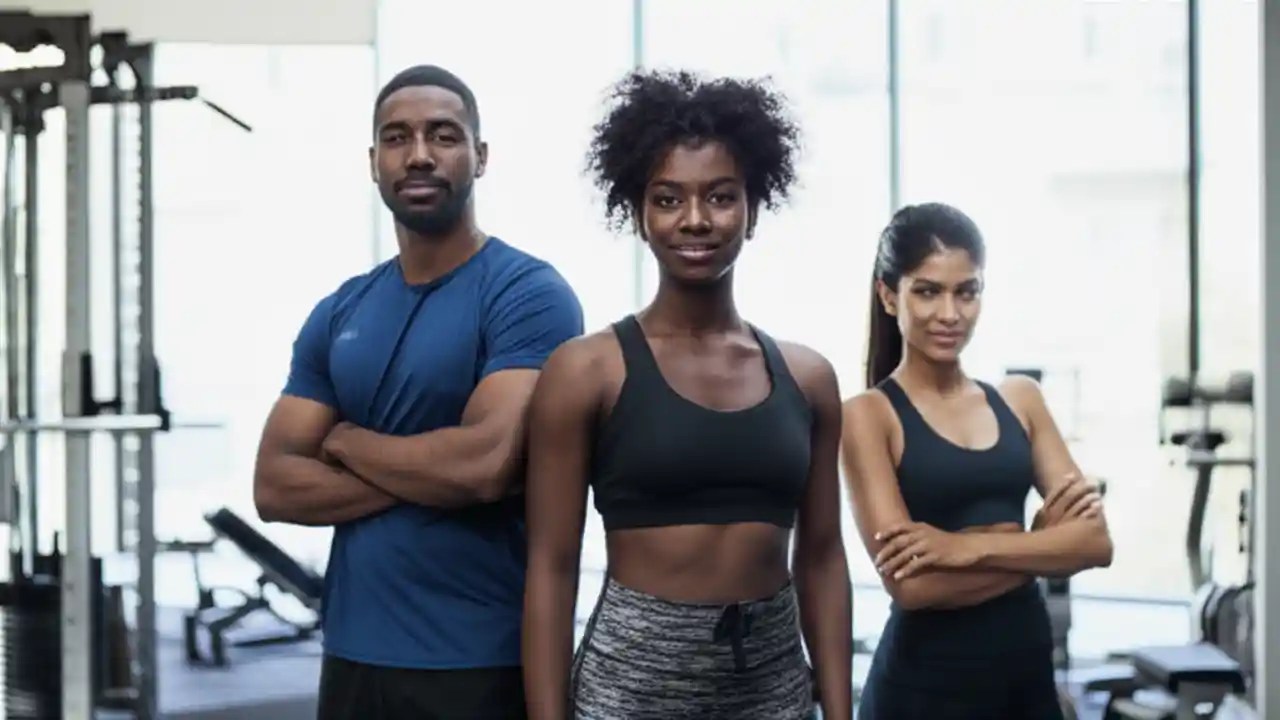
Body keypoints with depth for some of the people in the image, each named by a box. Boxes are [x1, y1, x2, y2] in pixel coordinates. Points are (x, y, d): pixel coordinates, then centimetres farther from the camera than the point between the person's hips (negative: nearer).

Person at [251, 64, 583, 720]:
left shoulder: (527, 294, -9)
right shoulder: (338, 314, 8)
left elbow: (487, 462, -22)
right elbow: (275, 486, 1)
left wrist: (348, 441, -6)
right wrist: (429, 474, -13)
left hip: (481, 662, -5)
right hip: (353, 652, 5)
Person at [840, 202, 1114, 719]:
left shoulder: (1020, 397, 6)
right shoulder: (868, 414, -8)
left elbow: (1096, 540, -5)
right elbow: (911, 583, -18)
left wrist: (969, 545, -17)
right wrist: (1040, 540, -10)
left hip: (1030, 676, 5)